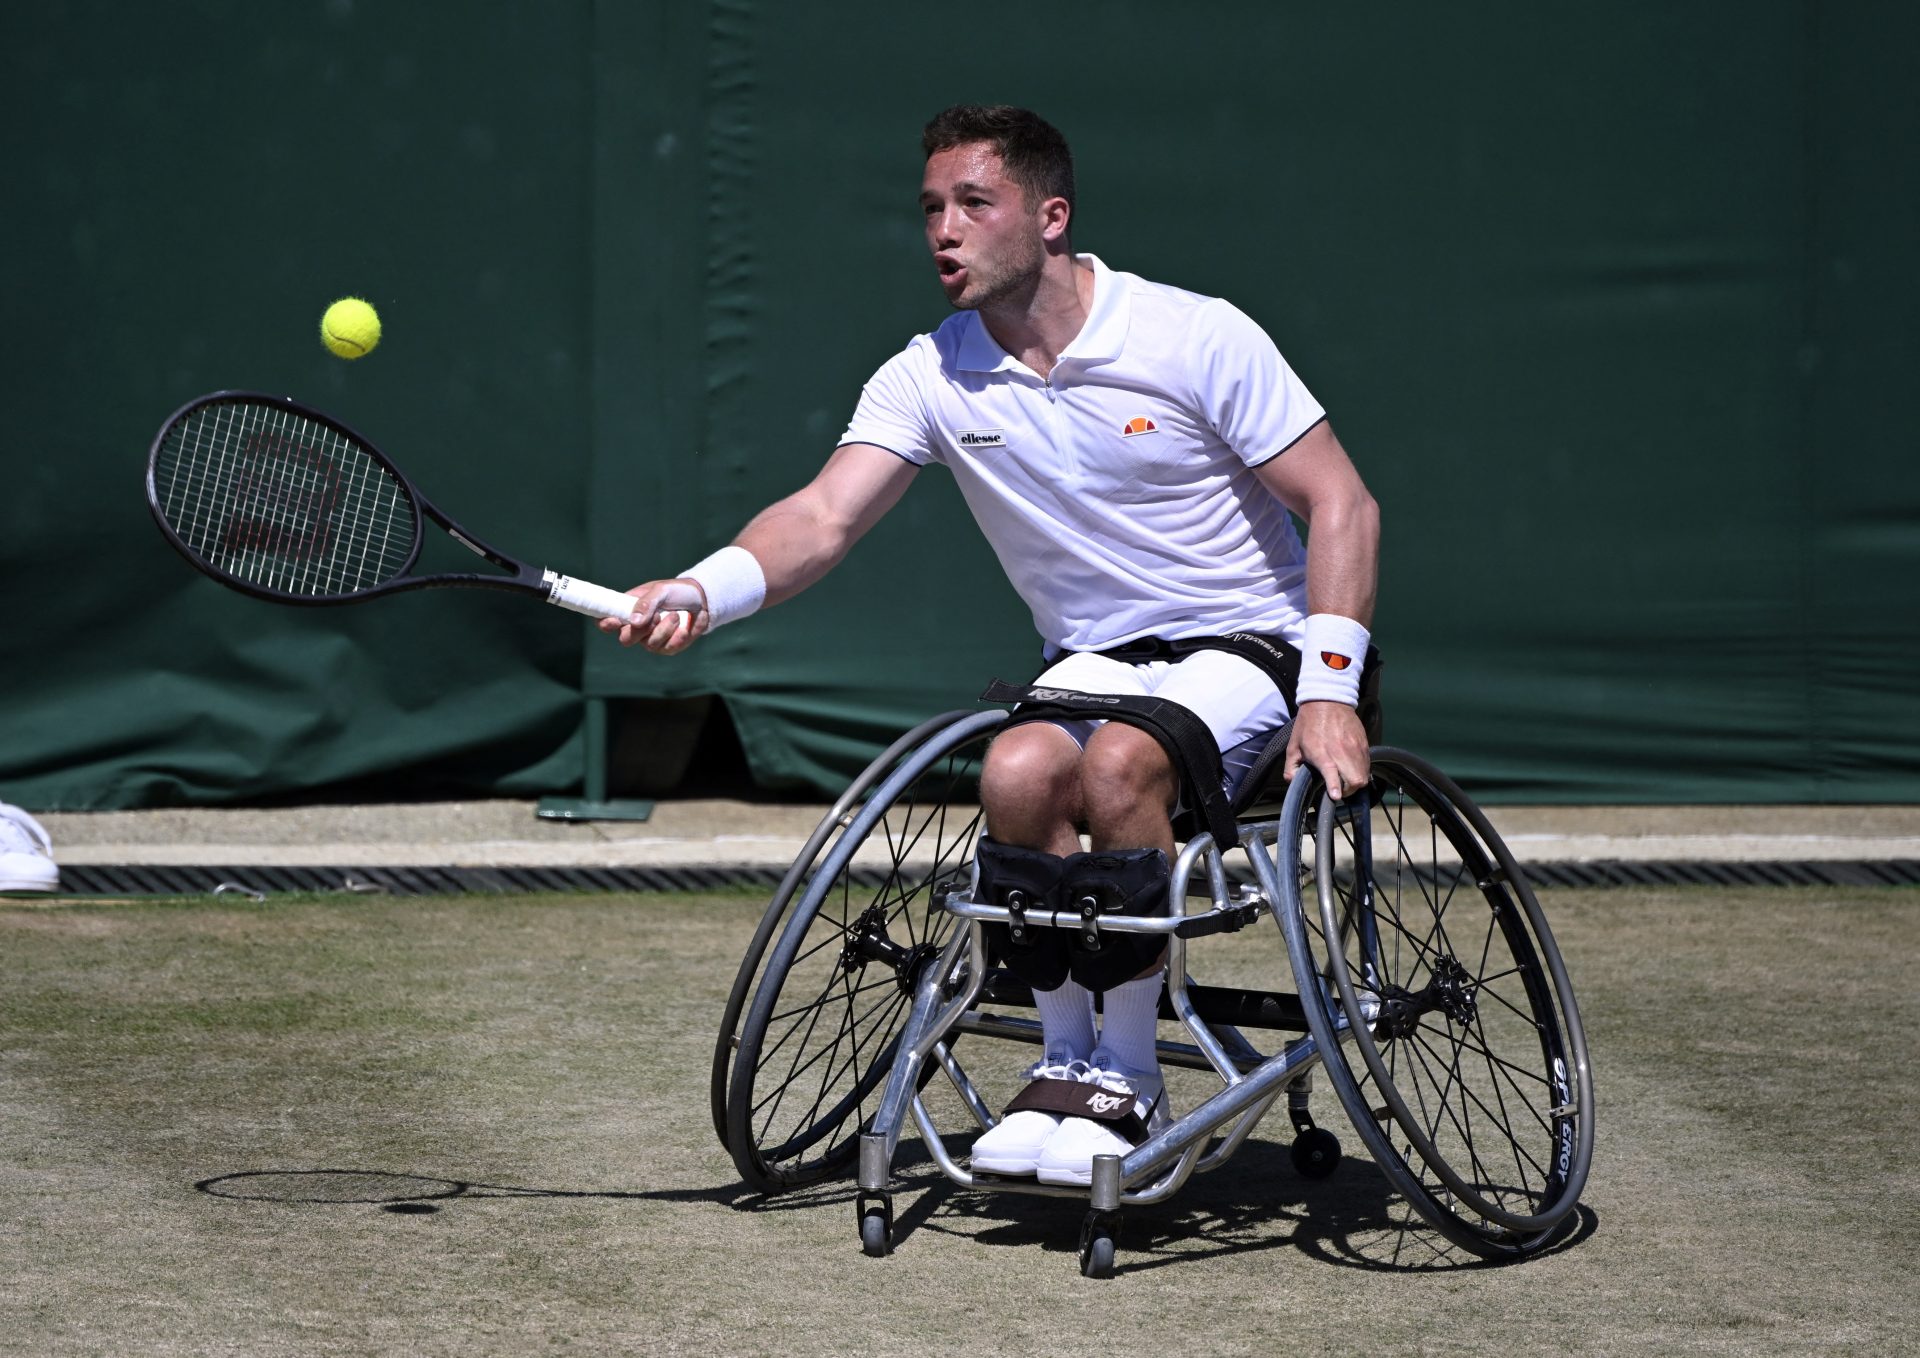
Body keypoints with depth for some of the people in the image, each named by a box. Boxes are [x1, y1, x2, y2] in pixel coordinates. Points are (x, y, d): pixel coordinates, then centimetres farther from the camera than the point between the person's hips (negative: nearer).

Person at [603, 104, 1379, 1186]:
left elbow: (1342, 504, -11)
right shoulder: (932, 378, -2)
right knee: (1018, 771, -29)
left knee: (1117, 762, -33)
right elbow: (825, 516, -13)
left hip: (1248, 645, -4)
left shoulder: (1198, 338, -13)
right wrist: (701, 592, -33)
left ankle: (1129, 1082, -20)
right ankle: (1065, 1059, -11)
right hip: (1096, 659, 4)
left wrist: (1329, 693, -21)